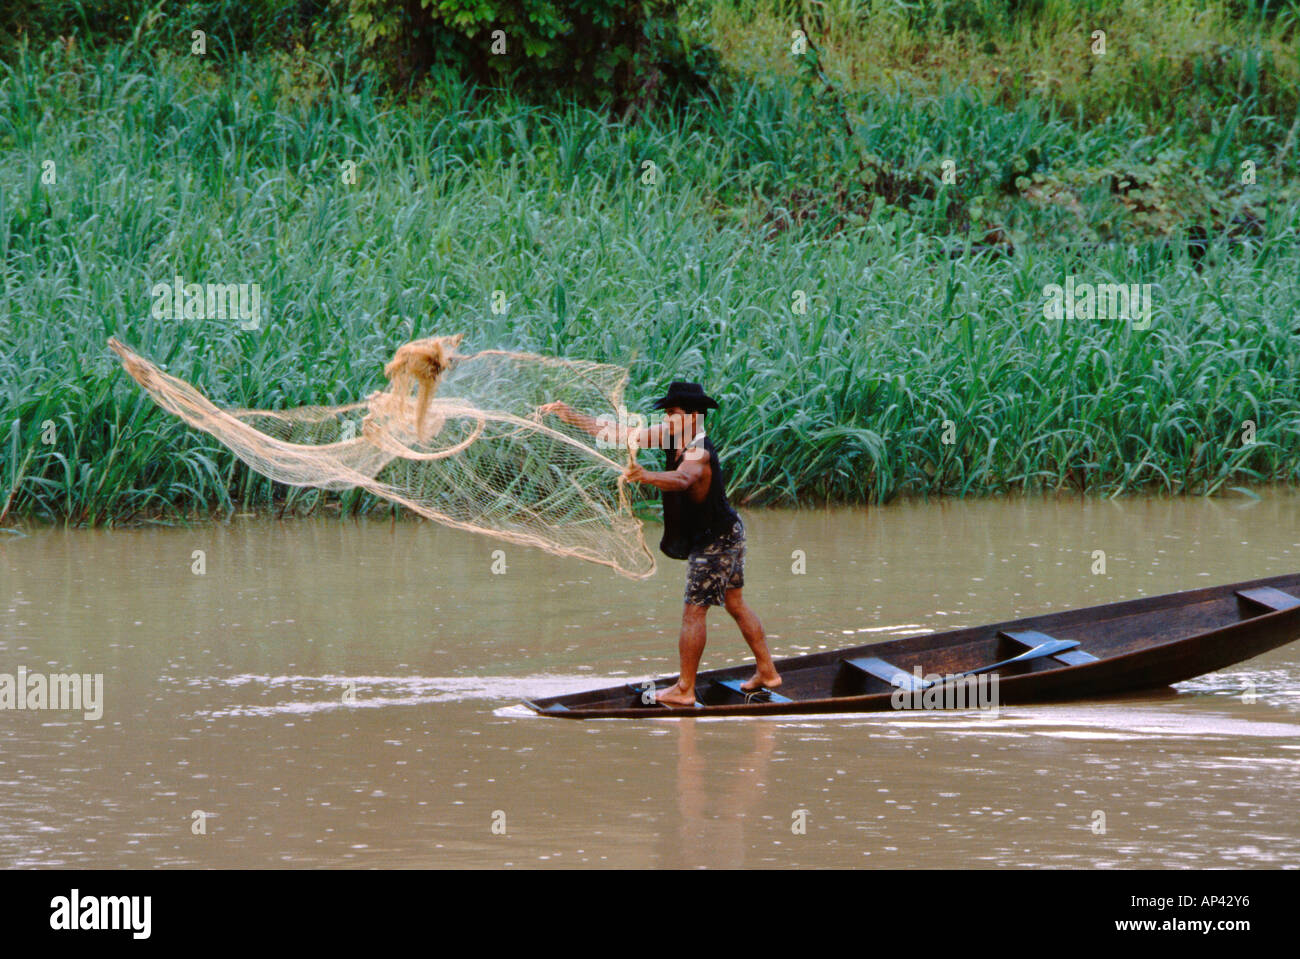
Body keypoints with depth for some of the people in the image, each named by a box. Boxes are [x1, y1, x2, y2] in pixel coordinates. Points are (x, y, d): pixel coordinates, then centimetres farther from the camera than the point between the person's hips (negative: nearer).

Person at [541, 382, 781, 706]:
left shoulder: (698, 455, -32)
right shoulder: (672, 434, -5)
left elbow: (682, 479, -55)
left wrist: (647, 476, -74)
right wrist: (572, 417, -5)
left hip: (714, 542, -10)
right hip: (728, 533, 10)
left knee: (693, 612, -5)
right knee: (735, 604, 18)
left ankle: (684, 690, 0)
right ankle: (767, 673, 26)